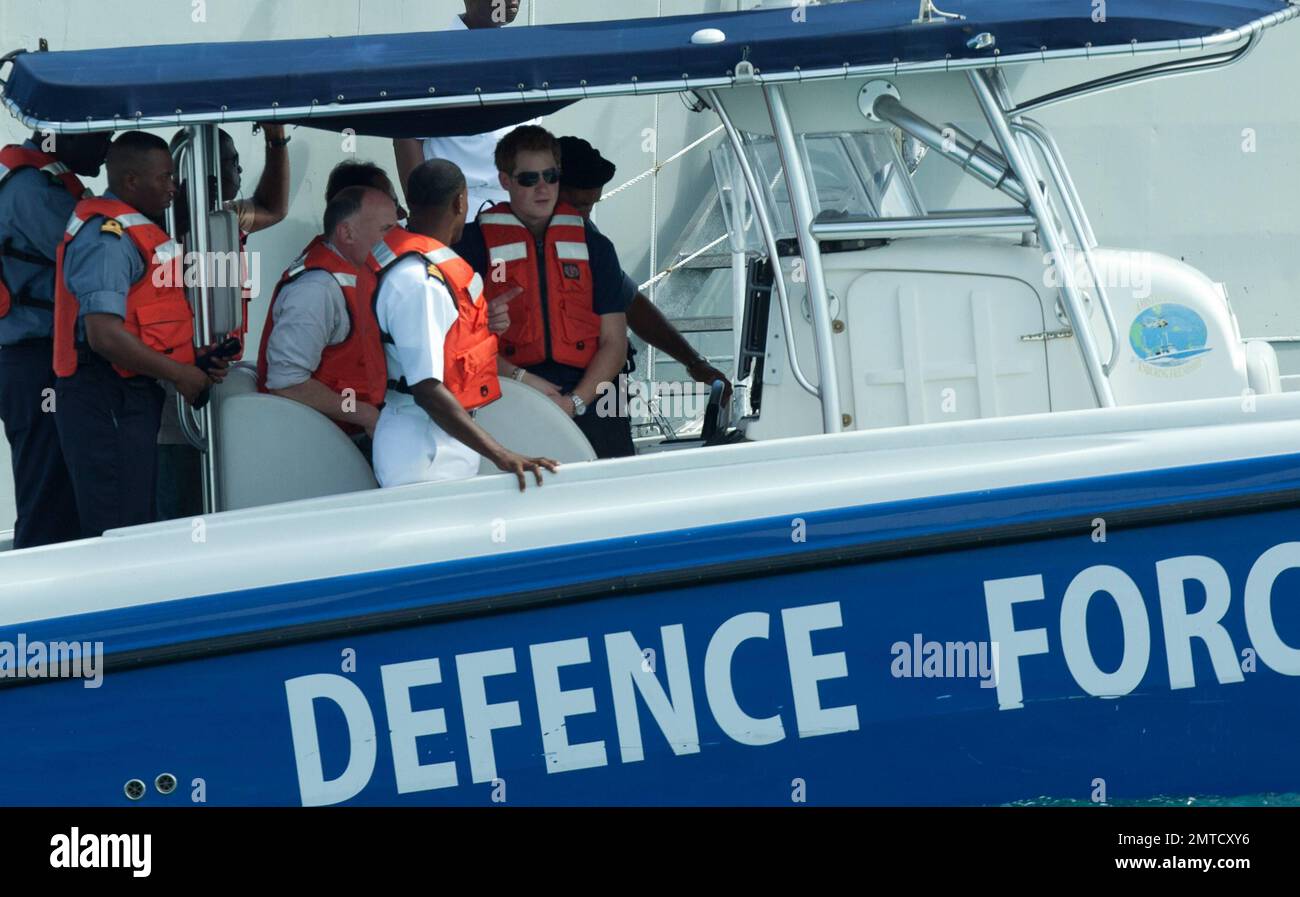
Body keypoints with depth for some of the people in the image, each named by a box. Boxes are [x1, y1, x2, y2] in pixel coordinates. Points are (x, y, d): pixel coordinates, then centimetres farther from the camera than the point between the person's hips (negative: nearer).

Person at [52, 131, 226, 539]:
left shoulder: (134, 230, 17)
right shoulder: (108, 237, -15)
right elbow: (104, 335, -24)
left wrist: (194, 358, 11)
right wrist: (179, 373, -15)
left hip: (130, 397, 11)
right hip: (107, 402, -11)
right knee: (119, 534, -11)